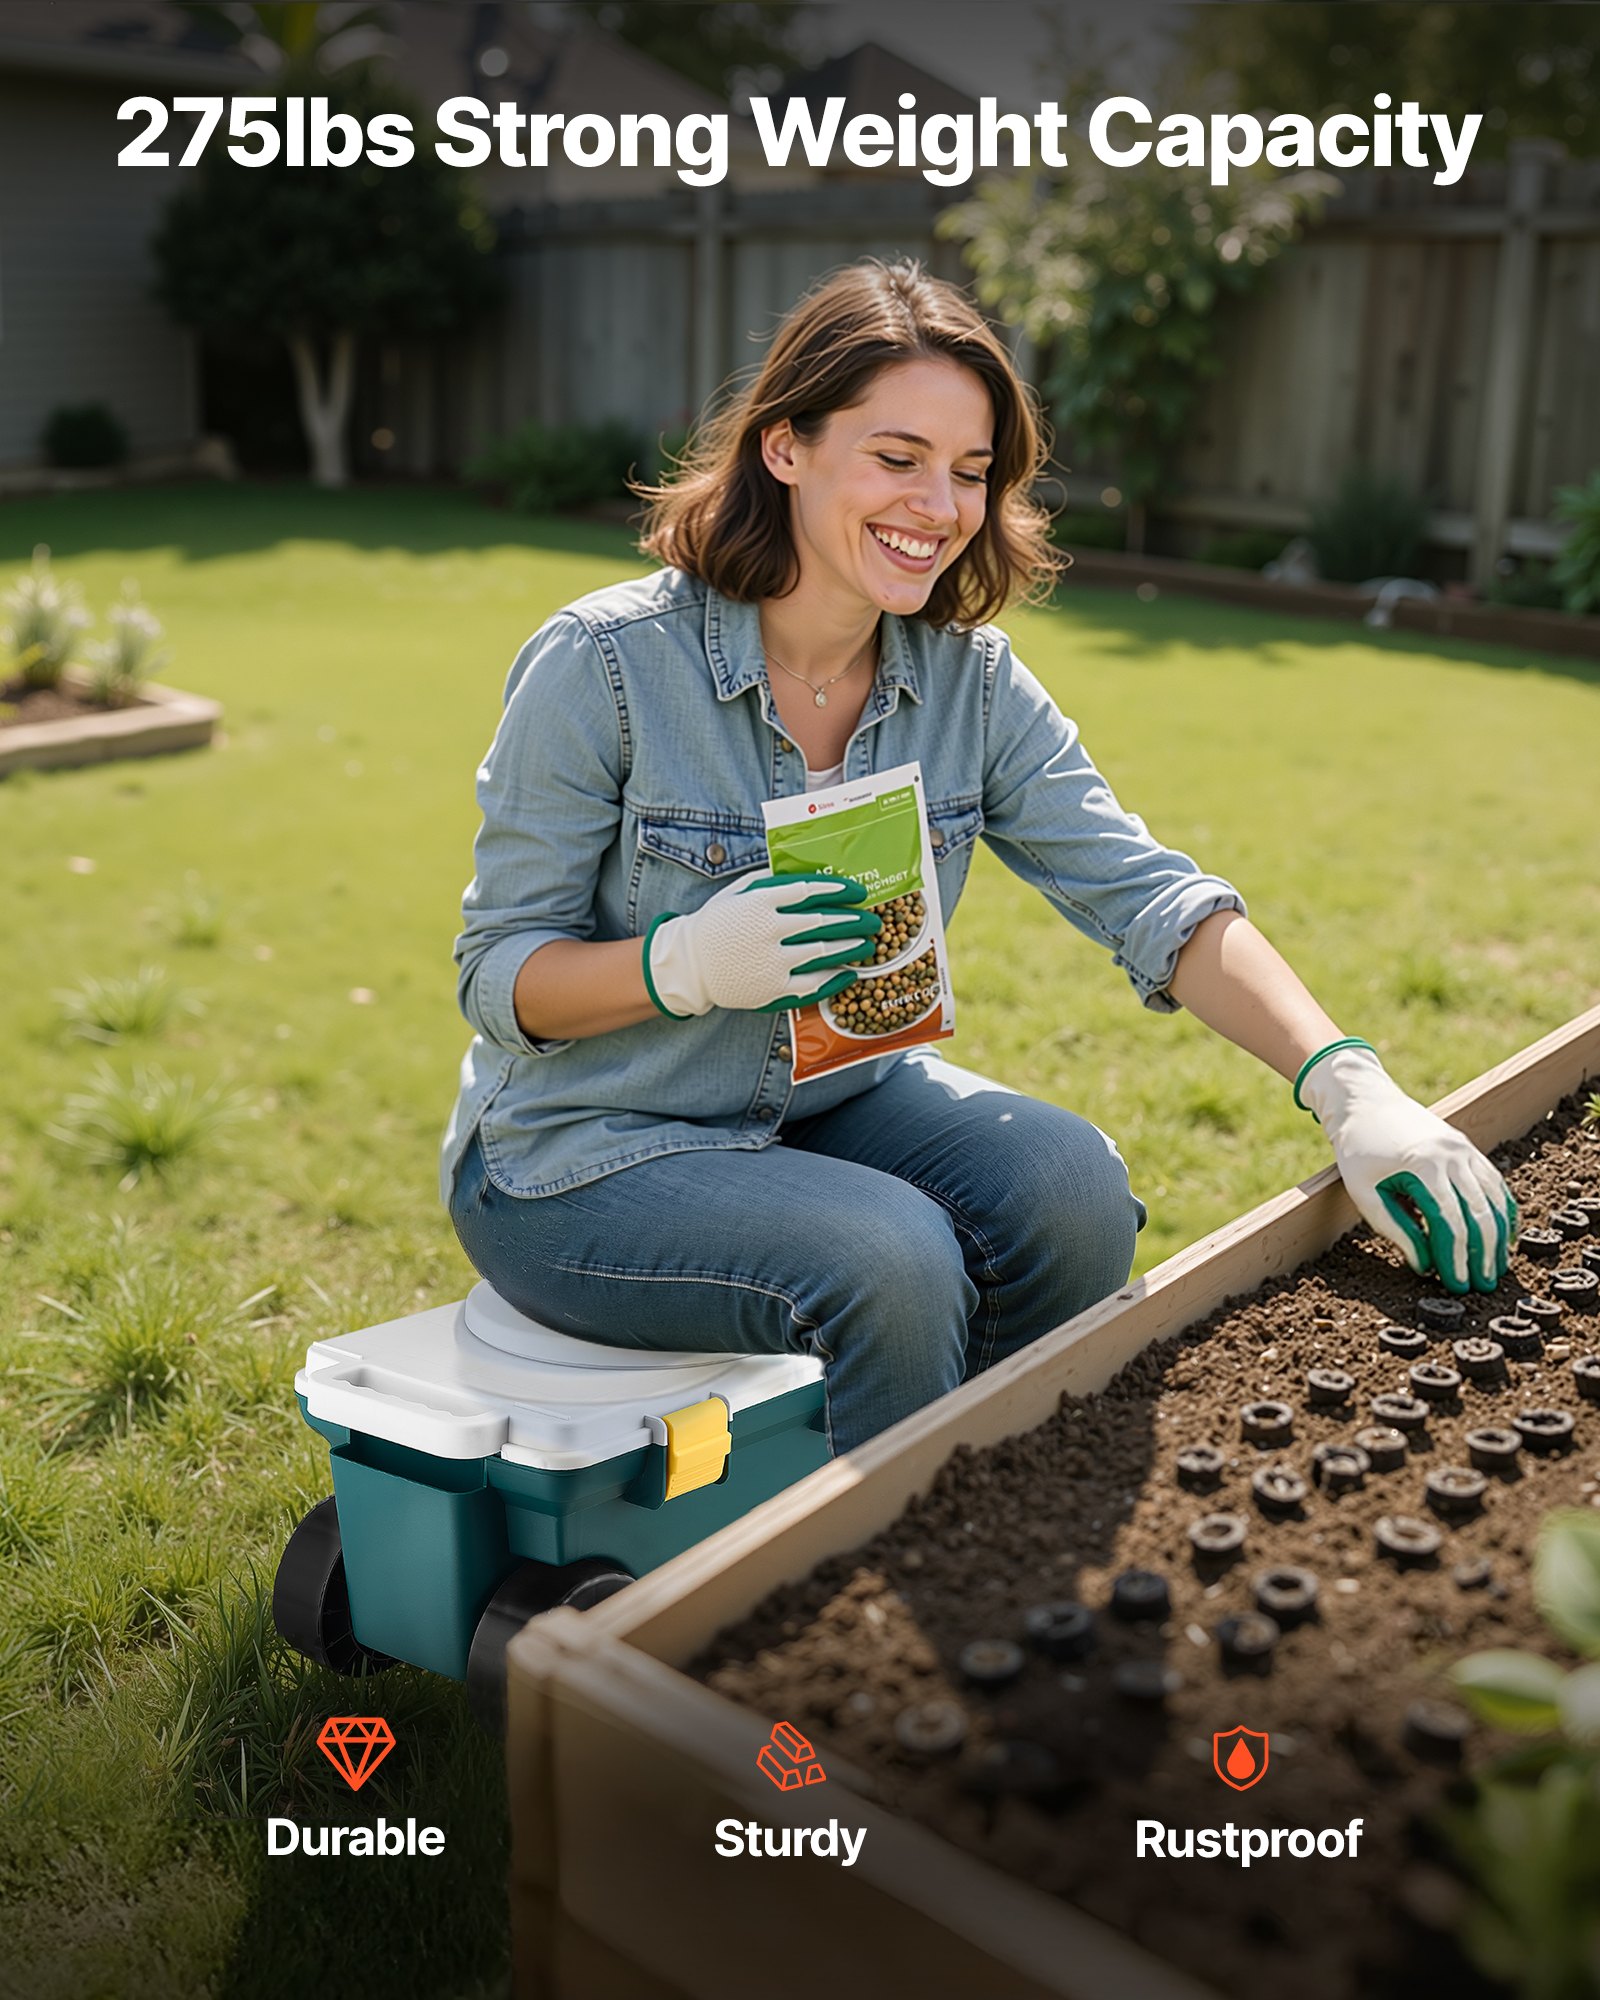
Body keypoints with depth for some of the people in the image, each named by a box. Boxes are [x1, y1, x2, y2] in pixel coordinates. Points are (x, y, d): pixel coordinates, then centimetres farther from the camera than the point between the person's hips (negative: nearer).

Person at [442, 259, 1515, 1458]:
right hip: (587, 1154, -4)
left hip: (833, 1101, 5)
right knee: (888, 1262, -29)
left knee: (1071, 1184, -20)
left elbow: (1151, 896, -13)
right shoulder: (604, 665, -17)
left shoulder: (972, 683, -4)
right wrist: (686, 964, -32)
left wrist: (1350, 1087, -27)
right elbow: (498, 973, -12)